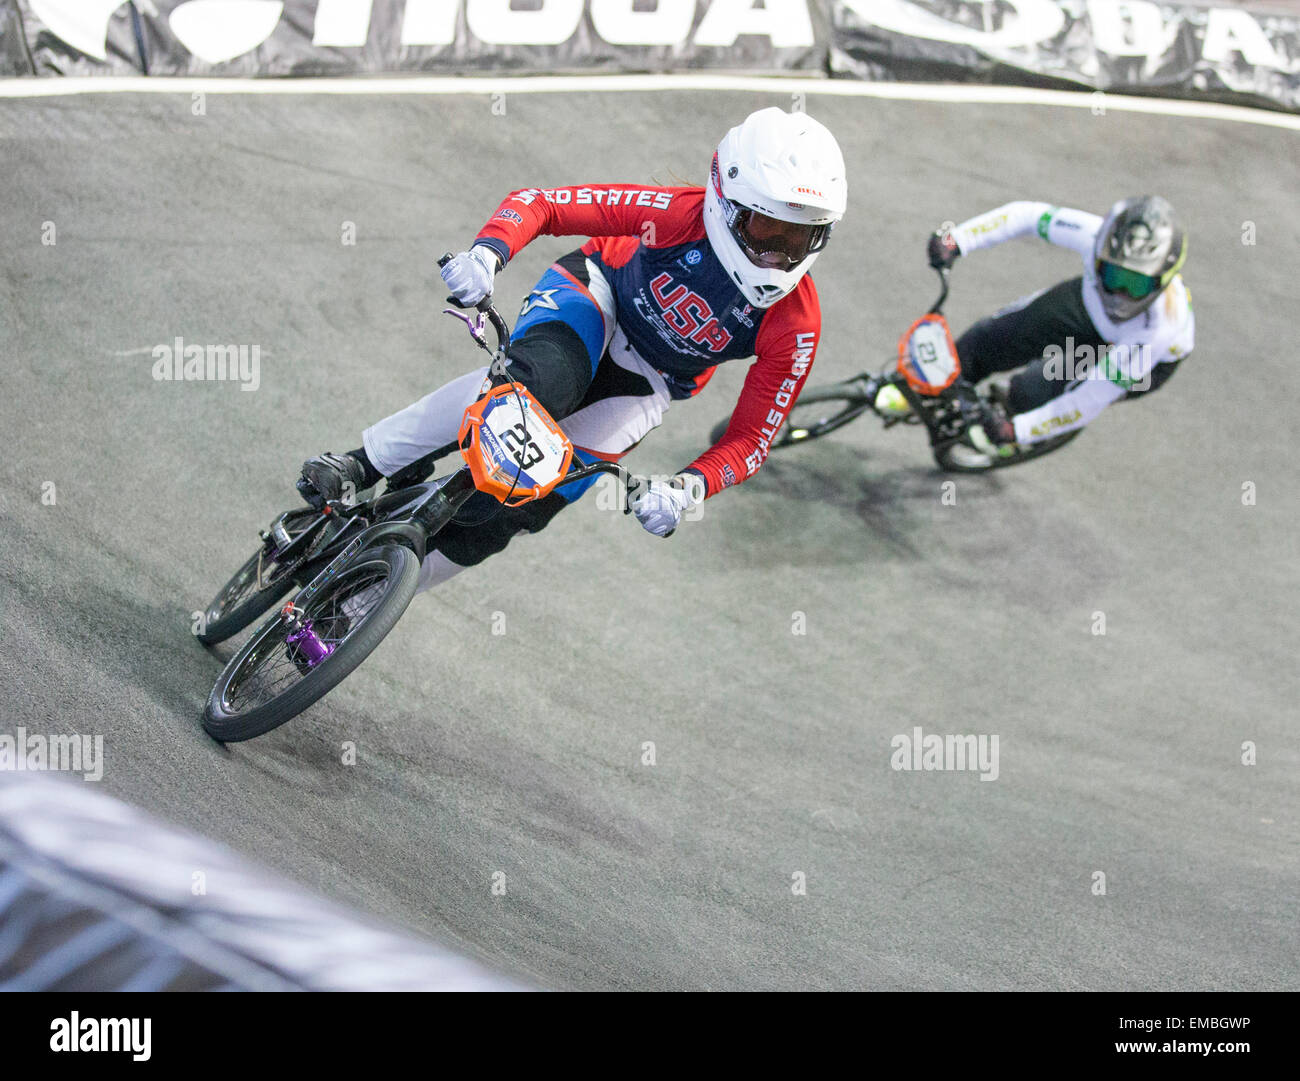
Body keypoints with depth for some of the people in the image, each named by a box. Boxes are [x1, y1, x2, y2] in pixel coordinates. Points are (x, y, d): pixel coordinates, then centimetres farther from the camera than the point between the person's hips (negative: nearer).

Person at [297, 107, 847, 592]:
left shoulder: (795, 328, -26)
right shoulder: (682, 212, -32)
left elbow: (749, 439, -16)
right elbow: (539, 202, -27)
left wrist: (685, 489, -35)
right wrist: (488, 251, -48)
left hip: (645, 383, 2)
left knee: (524, 503, -13)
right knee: (543, 383, -40)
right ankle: (358, 468, -27)